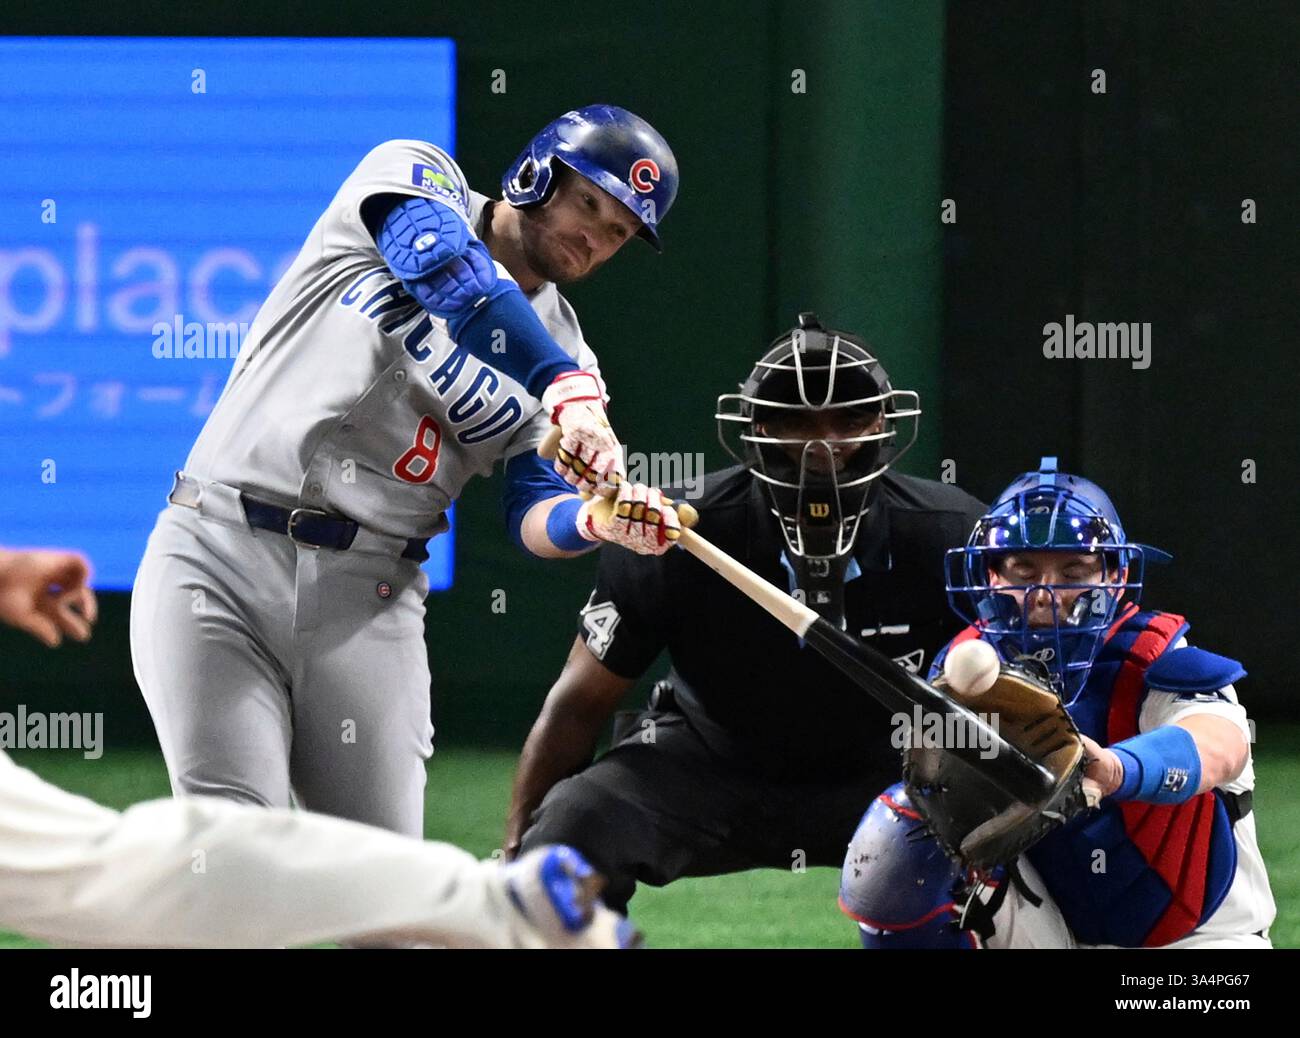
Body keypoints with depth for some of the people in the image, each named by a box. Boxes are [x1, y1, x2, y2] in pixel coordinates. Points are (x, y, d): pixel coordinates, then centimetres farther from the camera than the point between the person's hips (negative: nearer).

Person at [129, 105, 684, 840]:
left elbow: (538, 516, -1)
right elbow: (448, 270, -22)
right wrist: (564, 387, -34)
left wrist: (597, 521, -25)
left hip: (369, 599, 4)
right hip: (221, 558, -4)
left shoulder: (563, 352, 12)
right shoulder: (414, 178, 2)